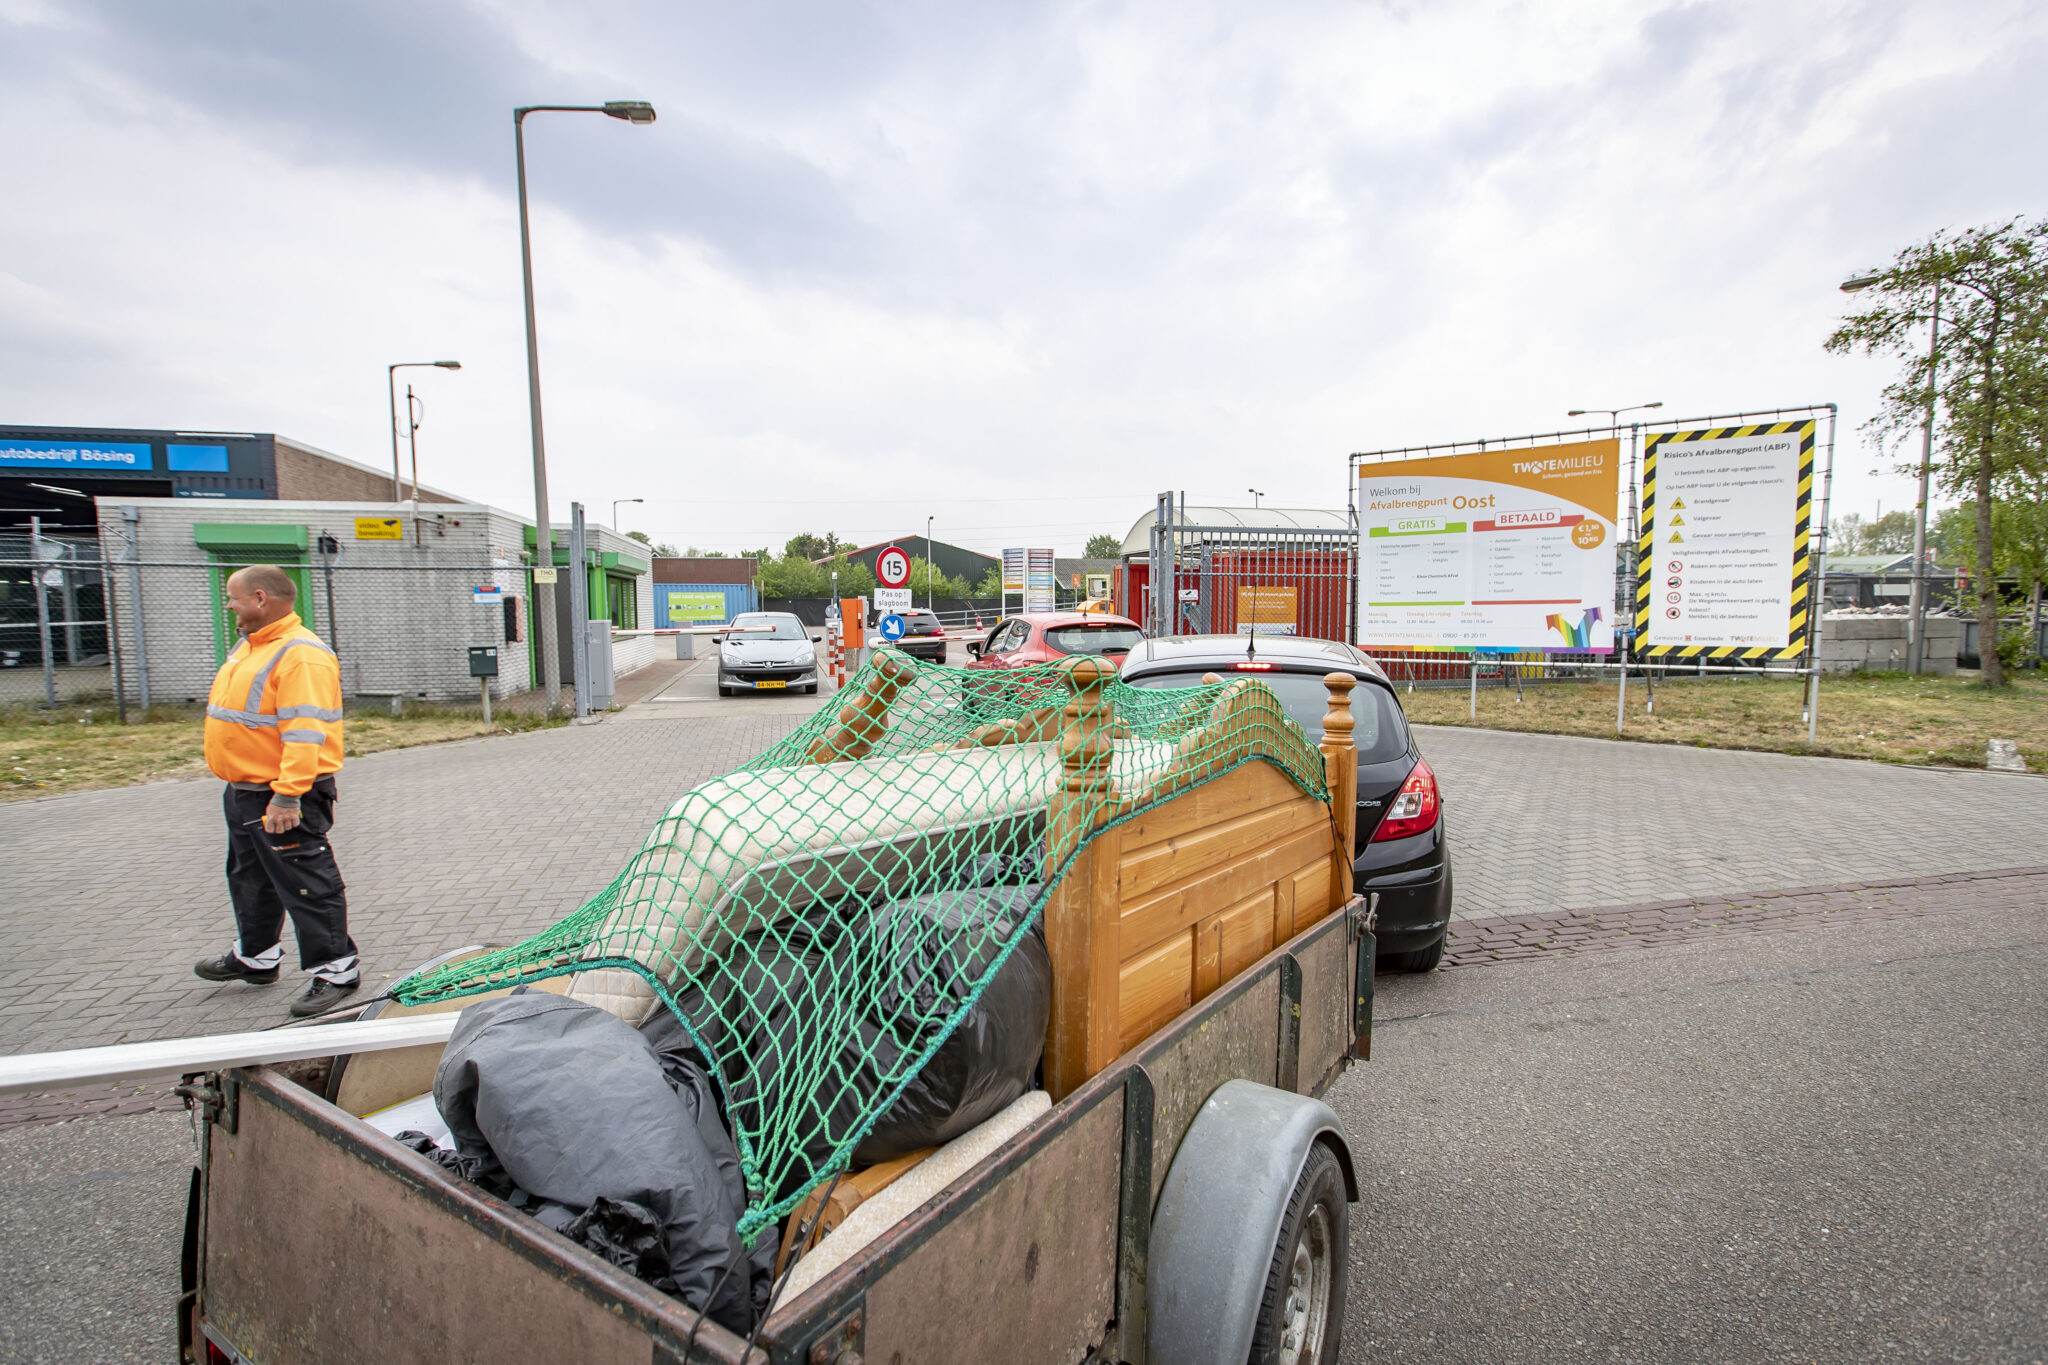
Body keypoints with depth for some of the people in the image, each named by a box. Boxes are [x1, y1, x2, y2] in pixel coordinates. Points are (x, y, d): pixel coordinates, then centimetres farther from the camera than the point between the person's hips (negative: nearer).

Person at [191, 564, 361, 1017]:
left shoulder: (301, 656, -22)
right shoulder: (248, 647, 13)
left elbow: (305, 733, -28)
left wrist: (286, 796, -32)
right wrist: (237, 784, 22)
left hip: (283, 798, -11)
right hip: (244, 792, 11)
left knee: (307, 884, -3)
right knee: (250, 878, 24)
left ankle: (335, 969, 6)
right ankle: (256, 957, 42)